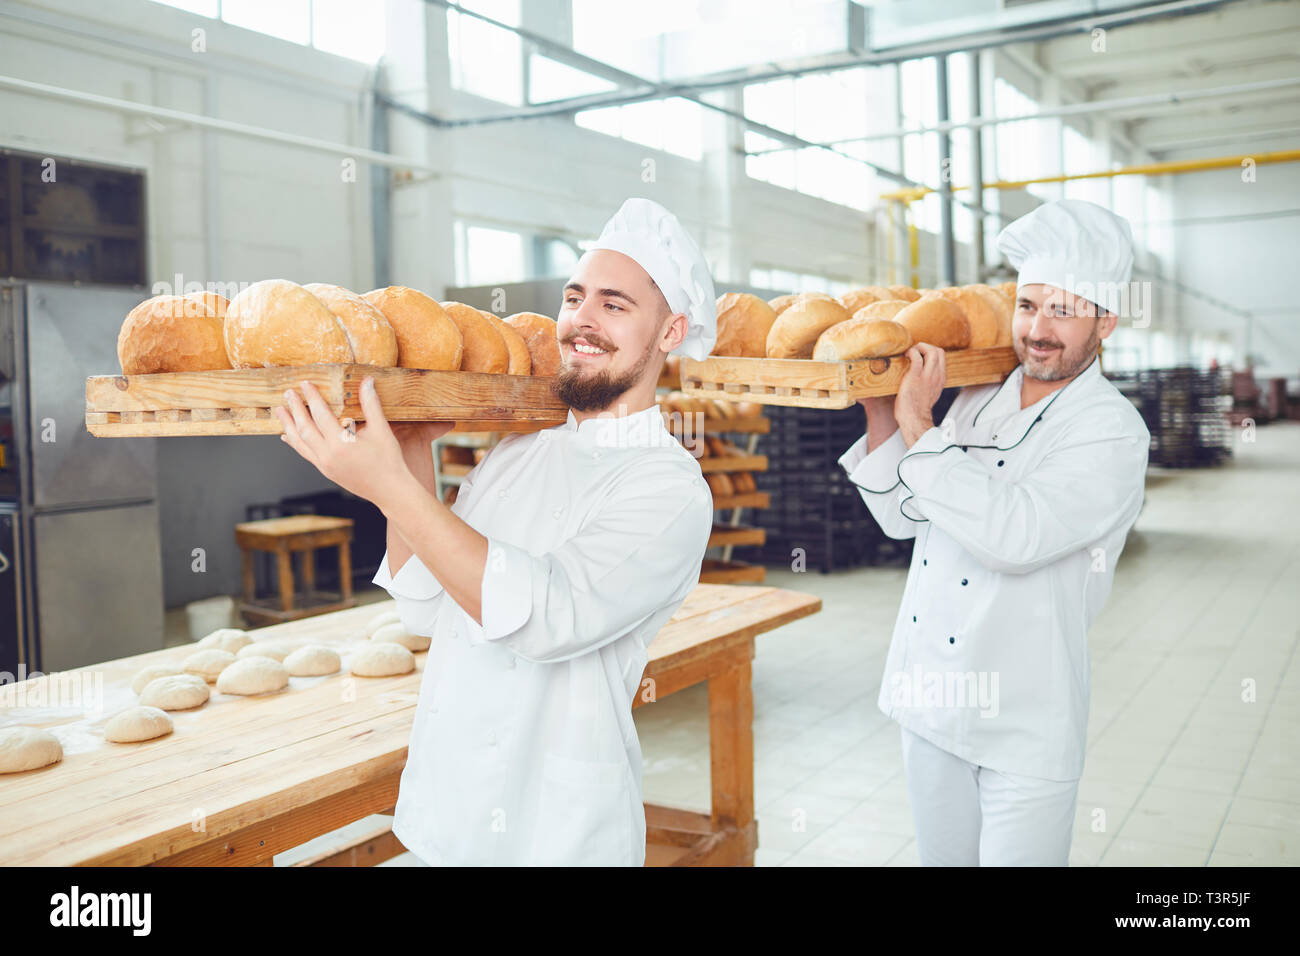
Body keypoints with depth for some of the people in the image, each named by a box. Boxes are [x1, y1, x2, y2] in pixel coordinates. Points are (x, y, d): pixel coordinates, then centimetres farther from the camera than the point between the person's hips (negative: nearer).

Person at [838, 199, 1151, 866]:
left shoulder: (1112, 429, -14)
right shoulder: (978, 401, 6)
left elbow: (1015, 536, -29)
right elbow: (902, 516, 9)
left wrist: (917, 427, -24)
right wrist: (880, 413, -3)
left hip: (1024, 730, -6)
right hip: (930, 702, 6)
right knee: (941, 858, 20)